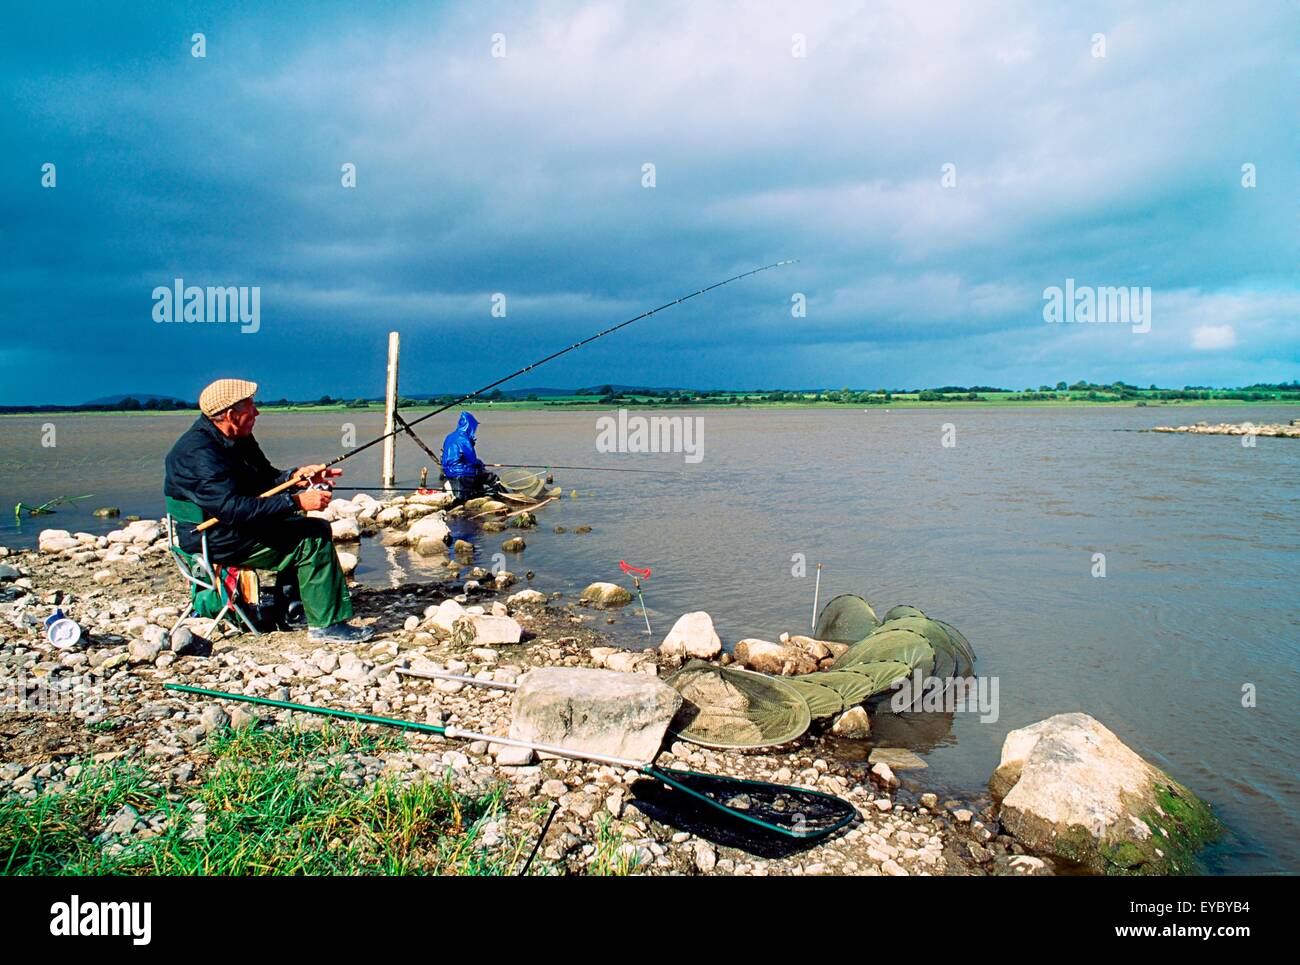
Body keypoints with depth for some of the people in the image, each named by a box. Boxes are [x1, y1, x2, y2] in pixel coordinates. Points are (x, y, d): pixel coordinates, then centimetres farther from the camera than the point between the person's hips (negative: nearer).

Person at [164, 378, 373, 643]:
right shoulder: (198, 453, -26)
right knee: (313, 540, -17)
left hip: (232, 526, 10)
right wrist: (296, 502, -34)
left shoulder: (238, 438, 6)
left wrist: (296, 476, -9)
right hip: (214, 541, -10)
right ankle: (327, 625, -12)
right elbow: (232, 509, -34)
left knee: (316, 527, 11)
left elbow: (264, 480, 12)